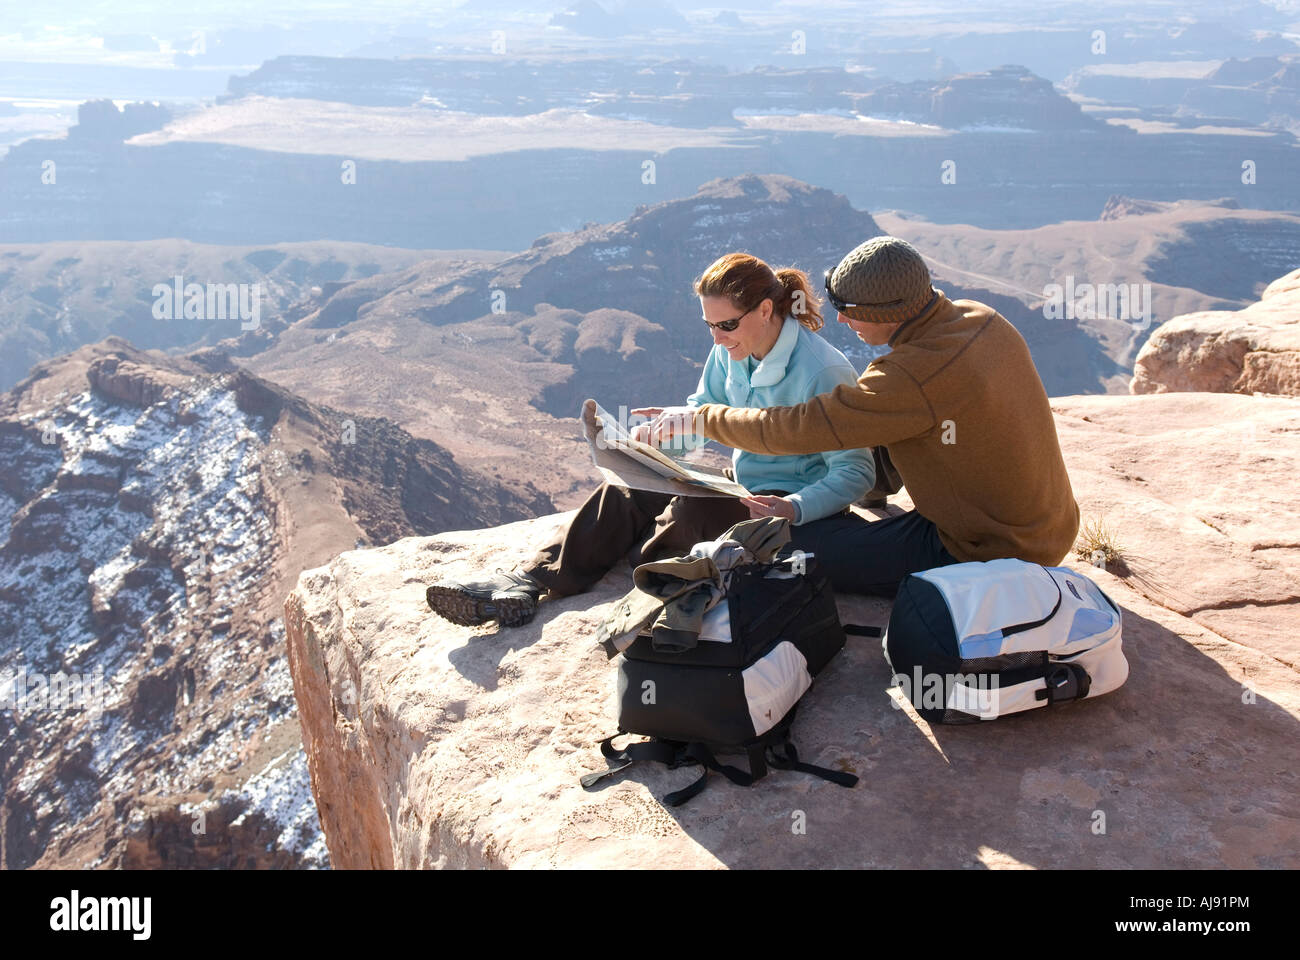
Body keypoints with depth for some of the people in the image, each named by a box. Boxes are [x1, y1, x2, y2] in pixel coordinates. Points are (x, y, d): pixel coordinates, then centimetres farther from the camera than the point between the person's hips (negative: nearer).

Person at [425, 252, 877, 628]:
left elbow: (856, 472, -19)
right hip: (739, 485, 7)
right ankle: (526, 581, -23)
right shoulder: (729, 352, 1)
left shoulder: (824, 372, -21)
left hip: (796, 506, -7)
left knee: (693, 511, -35)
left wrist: (792, 510, -34)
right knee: (623, 493, -12)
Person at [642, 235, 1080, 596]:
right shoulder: (984, 319, -2)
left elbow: (793, 430, -23)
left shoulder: (915, 376, -29)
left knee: (804, 554, -6)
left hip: (992, 556, -9)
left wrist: (701, 418, -10)